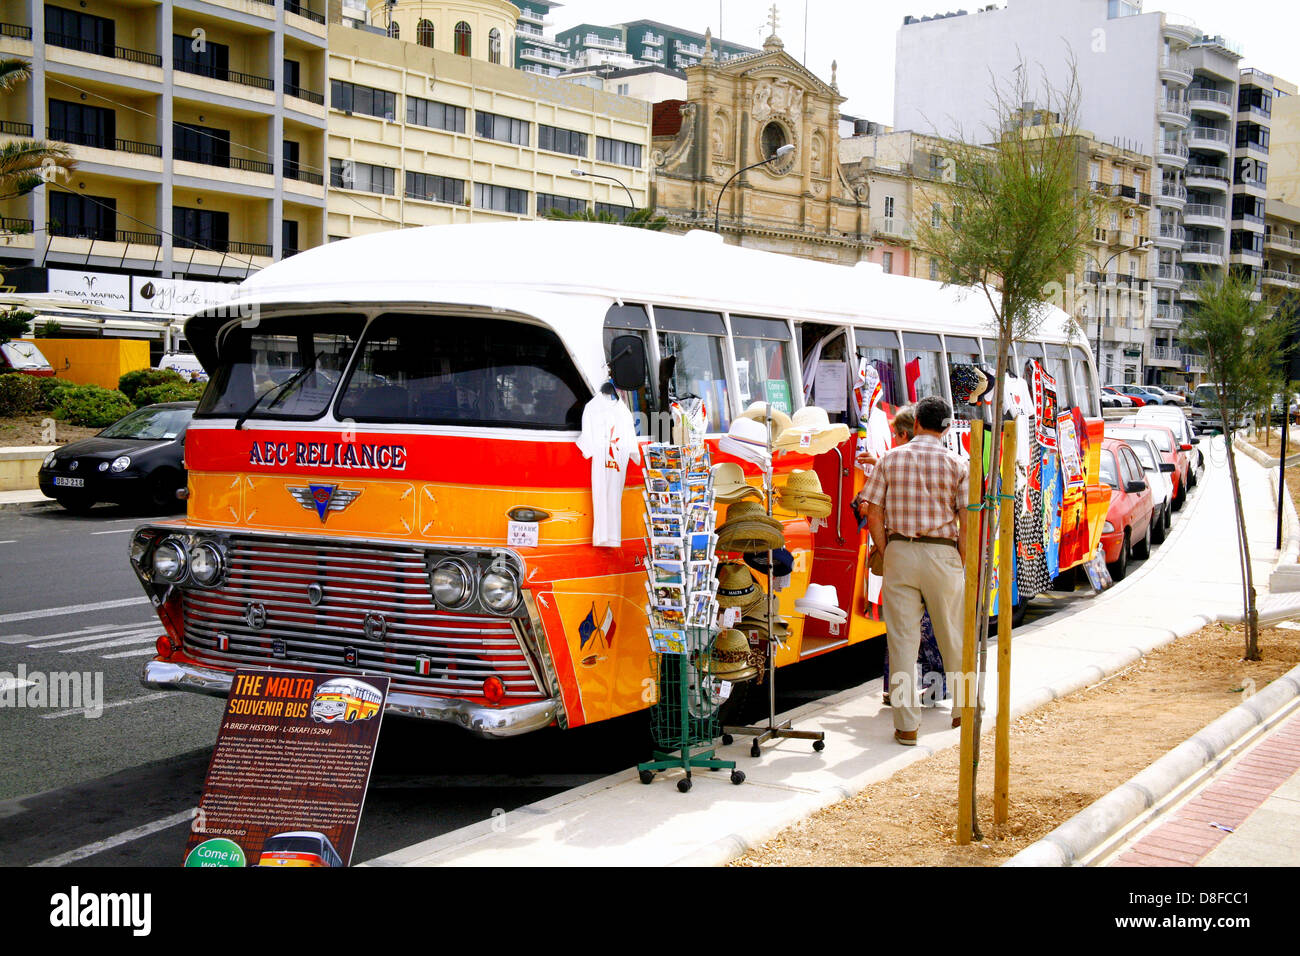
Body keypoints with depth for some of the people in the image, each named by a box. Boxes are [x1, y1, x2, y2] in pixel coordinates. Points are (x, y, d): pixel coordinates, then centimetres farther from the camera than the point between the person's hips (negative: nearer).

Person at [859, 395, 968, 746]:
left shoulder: (890, 460, 2)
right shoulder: (956, 464, -2)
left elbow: (873, 516, -1)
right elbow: (967, 522, -5)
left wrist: (887, 554, 8)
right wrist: (963, 563, 6)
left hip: (899, 550, 1)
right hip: (941, 553, 0)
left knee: (902, 639, 3)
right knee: (952, 637, 15)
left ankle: (906, 725, 3)